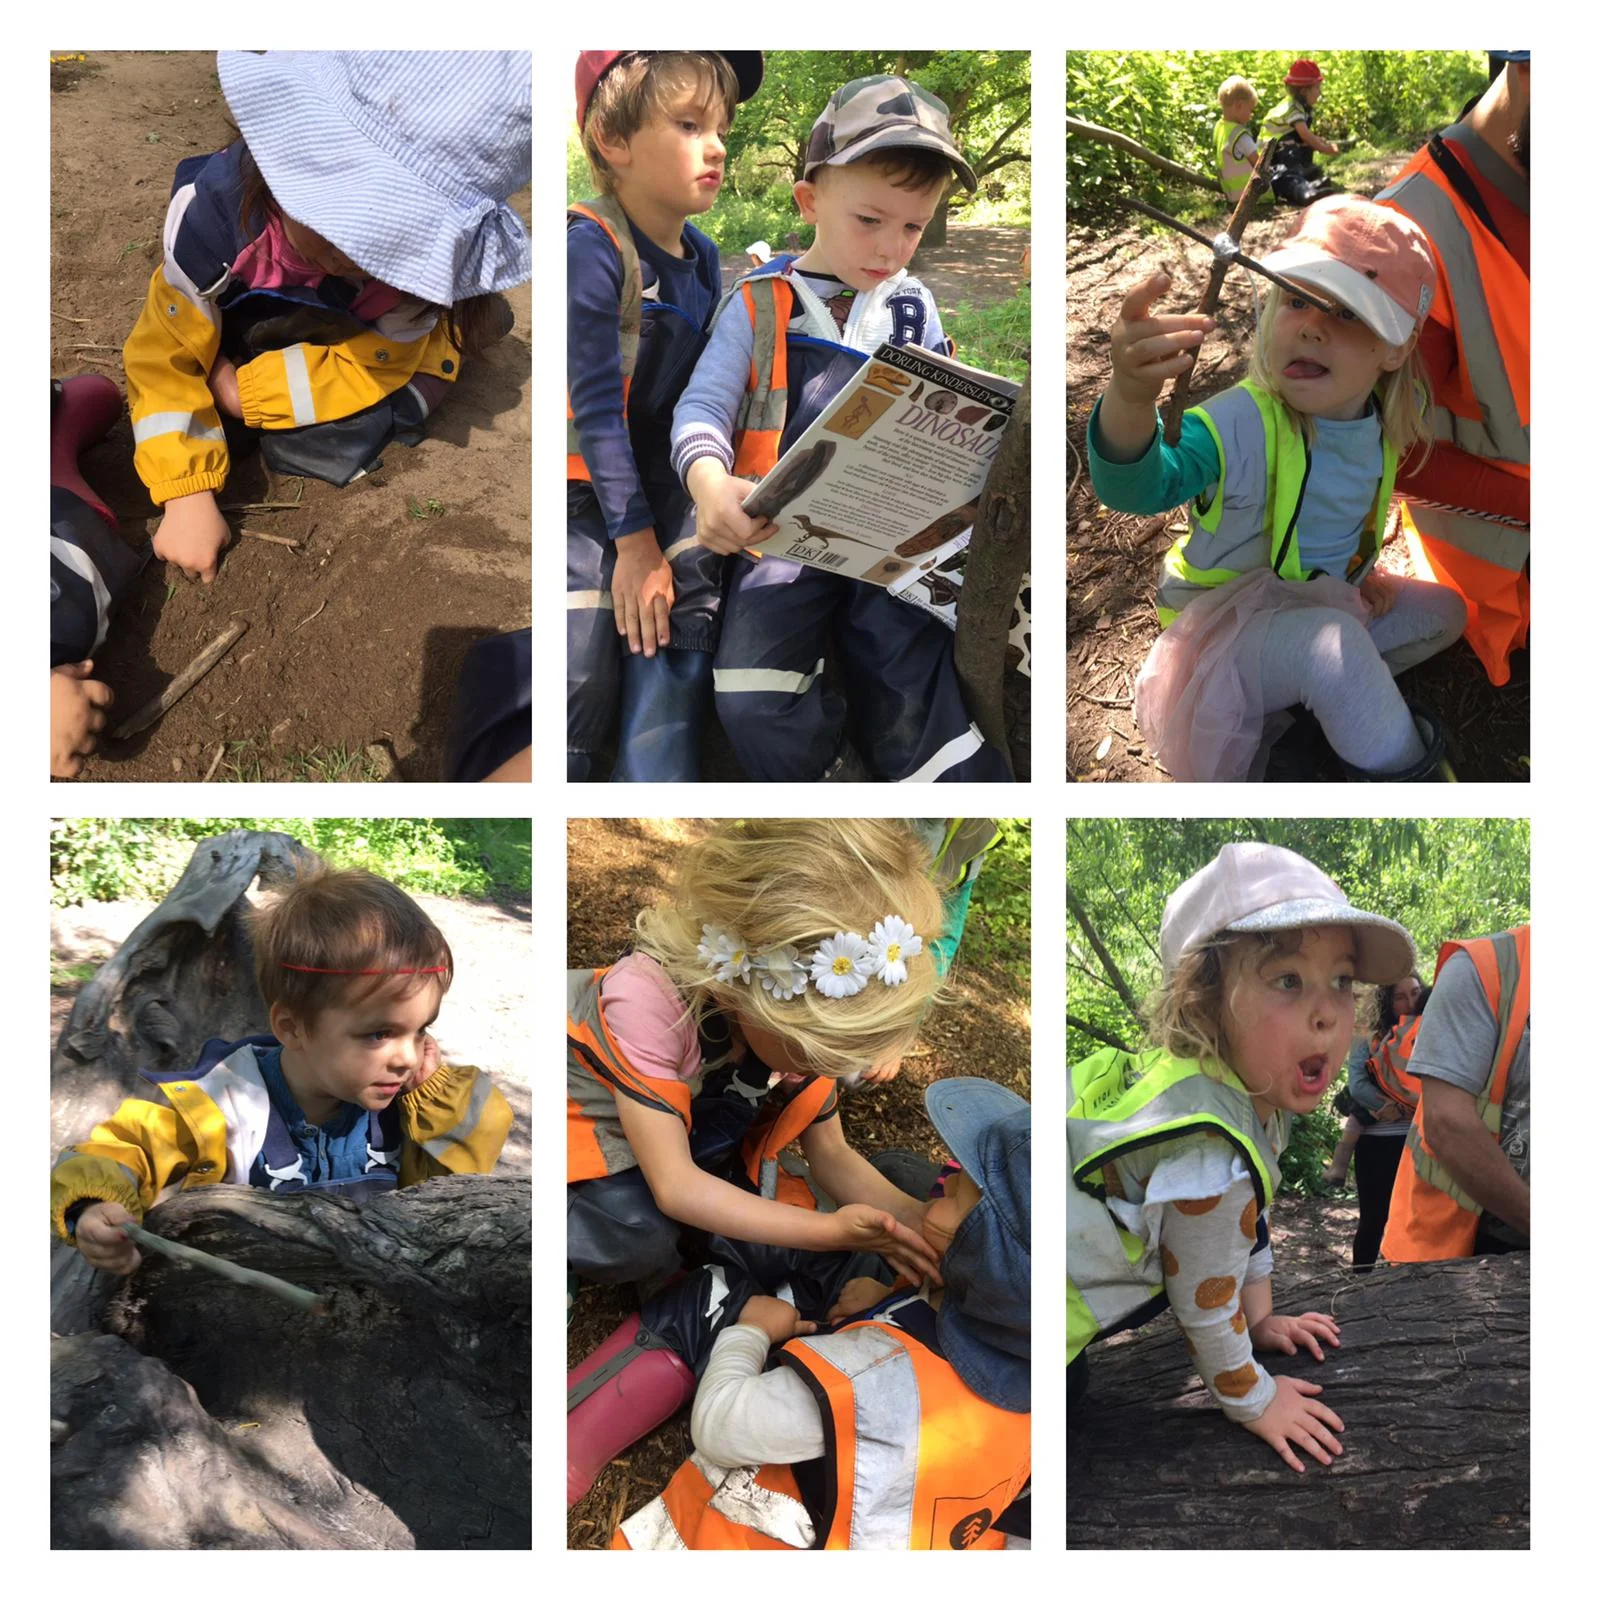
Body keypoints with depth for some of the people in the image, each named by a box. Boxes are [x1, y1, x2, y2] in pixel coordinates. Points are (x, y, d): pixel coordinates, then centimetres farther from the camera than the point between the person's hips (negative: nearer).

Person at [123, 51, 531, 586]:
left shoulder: (424, 251, -39)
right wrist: (188, 496, -37)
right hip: (244, 336, 0)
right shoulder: (213, 213, -39)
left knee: (328, 446, -22)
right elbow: (163, 358, -30)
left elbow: (369, 363, -26)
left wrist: (242, 390, -33)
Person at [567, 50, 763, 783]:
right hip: (587, 505, -6)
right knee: (581, 695, -6)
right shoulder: (591, 248, -16)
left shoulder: (702, 259, 5)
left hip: (664, 496, 6)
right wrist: (634, 541, -17)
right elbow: (597, 405, -17)